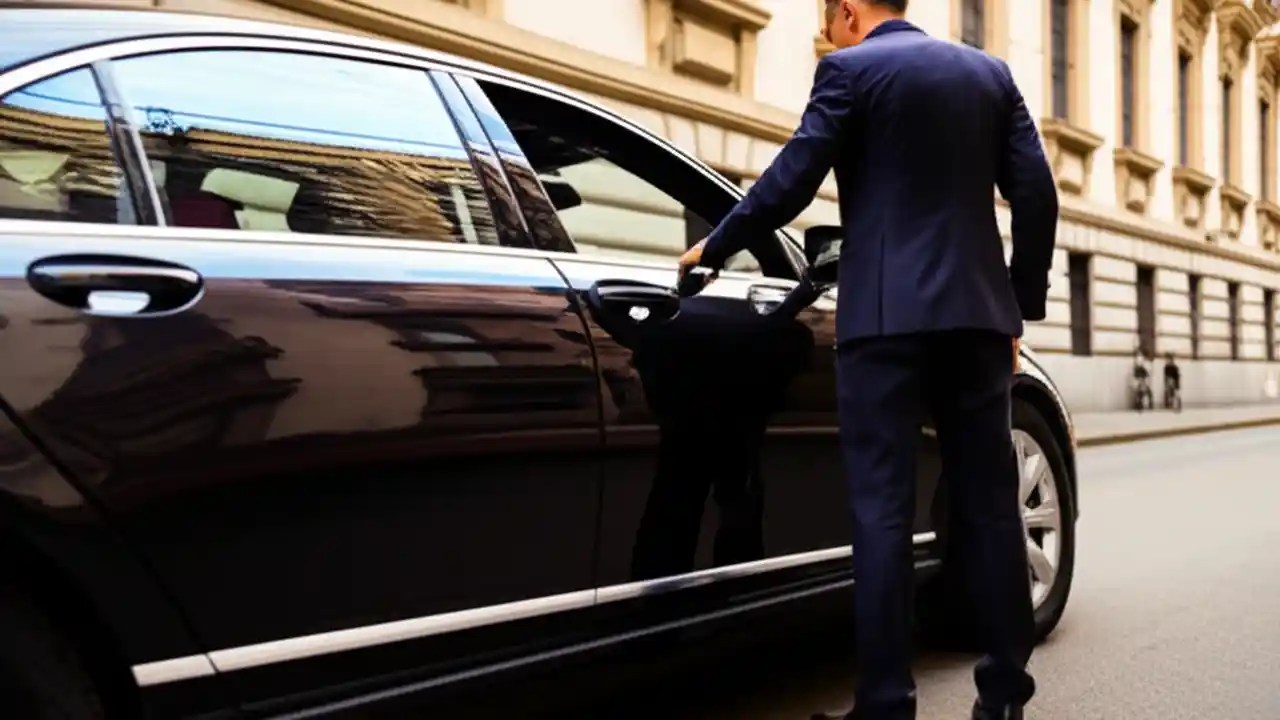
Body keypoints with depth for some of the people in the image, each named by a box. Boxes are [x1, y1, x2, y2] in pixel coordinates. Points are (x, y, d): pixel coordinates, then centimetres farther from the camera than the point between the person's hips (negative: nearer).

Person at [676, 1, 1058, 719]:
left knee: (883, 509, -3)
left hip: (886, 316, -5)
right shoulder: (992, 73, 16)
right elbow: (1037, 195, 11)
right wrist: (1020, 308, 16)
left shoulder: (850, 69, 1)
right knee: (990, 502, 9)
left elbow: (790, 183, -5)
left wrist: (712, 249, 9)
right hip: (978, 314, 5)